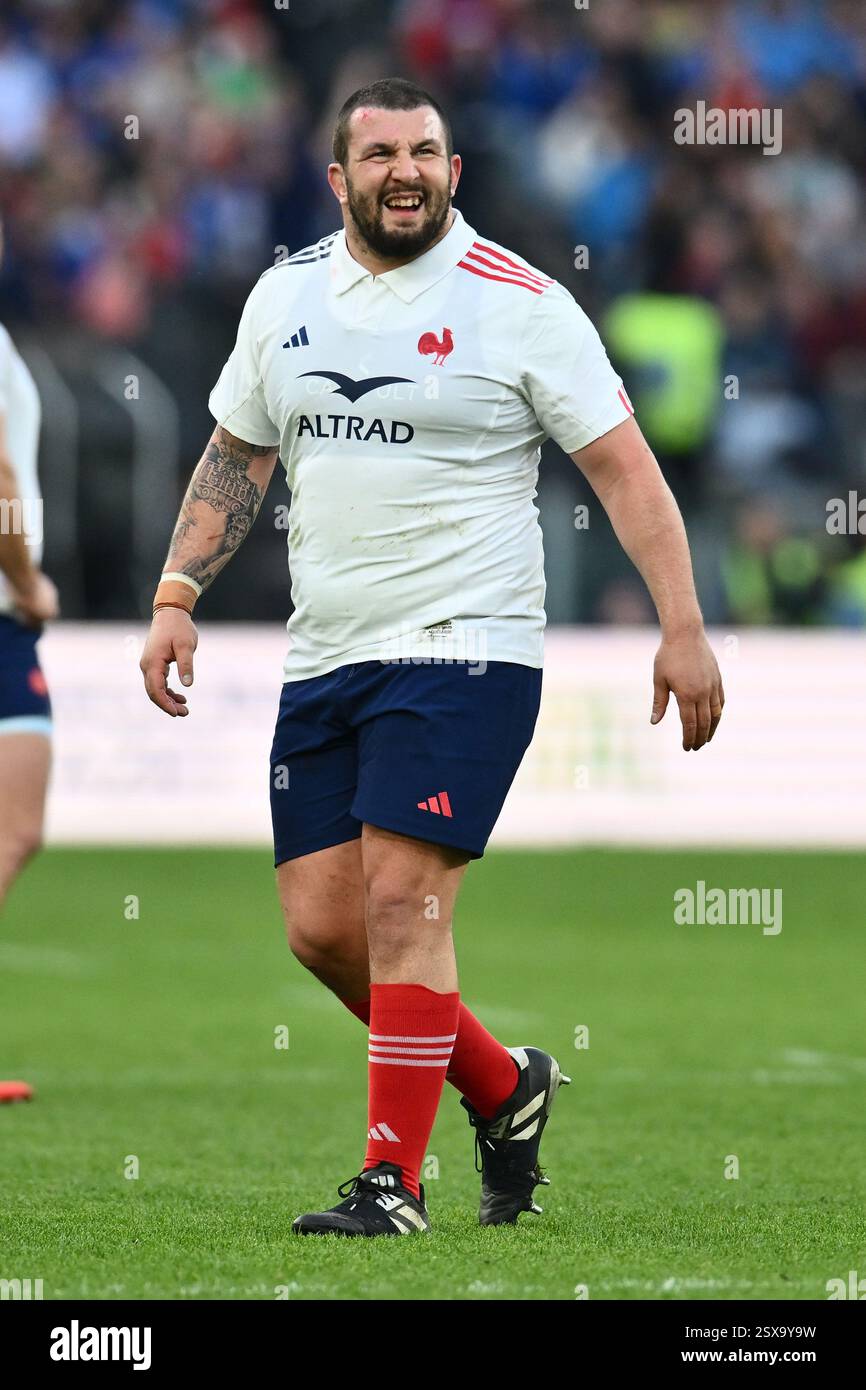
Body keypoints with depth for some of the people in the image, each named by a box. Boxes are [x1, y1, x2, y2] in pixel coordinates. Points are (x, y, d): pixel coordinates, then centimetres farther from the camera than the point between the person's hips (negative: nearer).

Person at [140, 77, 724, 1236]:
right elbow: (234, 459, 20)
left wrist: (683, 627, -12)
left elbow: (623, 467, -6)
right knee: (322, 925, 3)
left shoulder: (521, 304, -6)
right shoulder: (286, 297, 9)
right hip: (322, 661, 6)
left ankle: (394, 1179, -7)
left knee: (403, 903, -14)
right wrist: (177, 596, 9)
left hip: (462, 650, -6)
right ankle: (502, 1087, 24)